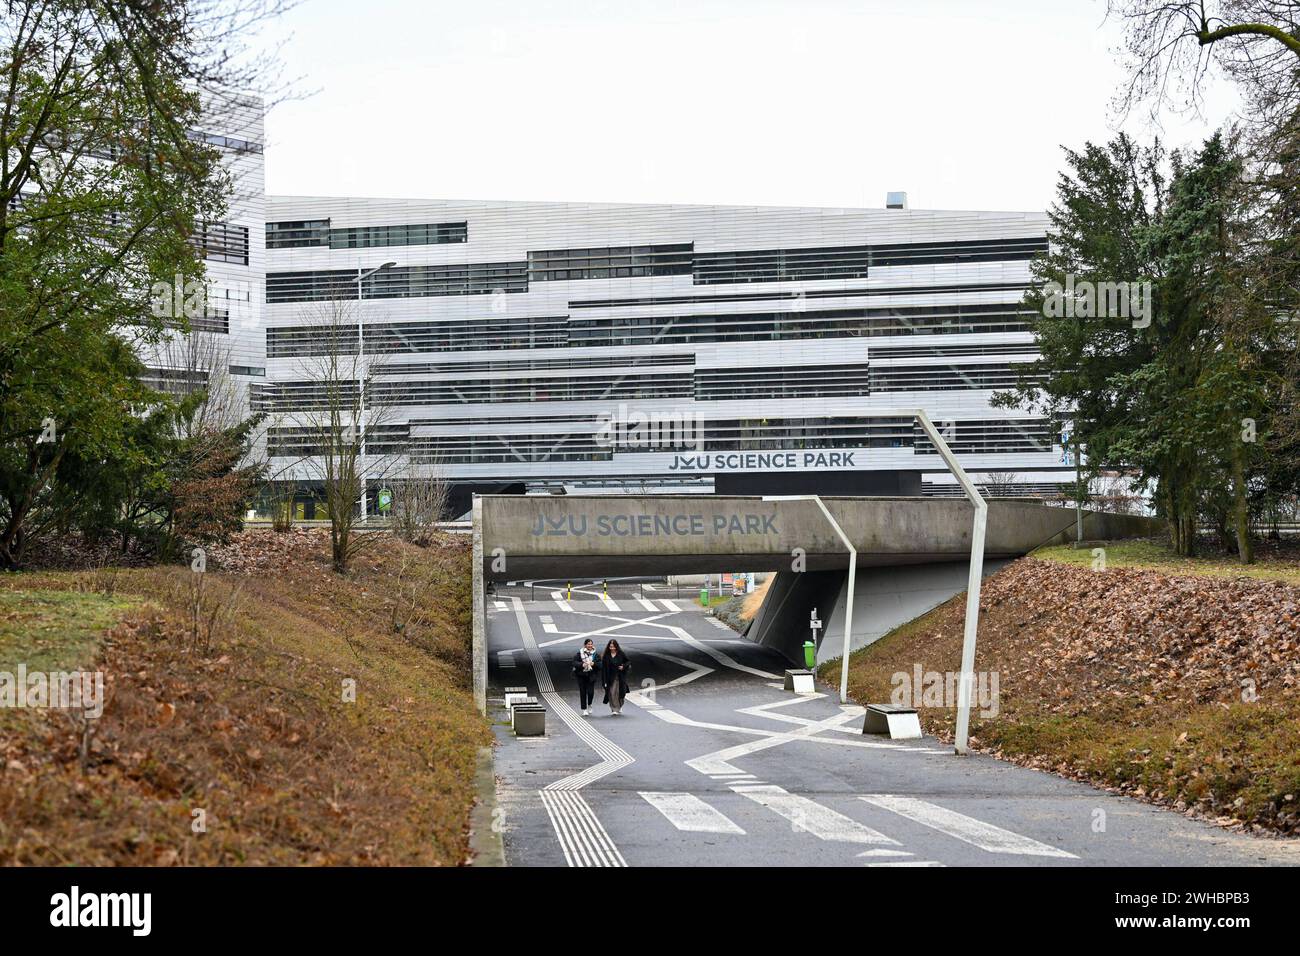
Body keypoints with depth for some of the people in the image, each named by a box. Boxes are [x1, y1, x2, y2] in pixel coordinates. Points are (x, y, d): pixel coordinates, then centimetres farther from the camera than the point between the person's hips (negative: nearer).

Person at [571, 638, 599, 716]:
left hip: (591, 676, 1)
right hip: (581, 675, -1)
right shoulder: (580, 653, 0)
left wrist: (594, 664, -15)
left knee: (590, 692, -7)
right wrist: (582, 664, -21)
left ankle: (589, 705, 23)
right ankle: (584, 709, 12)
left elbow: (600, 663, 4)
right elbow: (575, 662, -5)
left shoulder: (595, 654, 4)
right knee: (583, 692, 2)